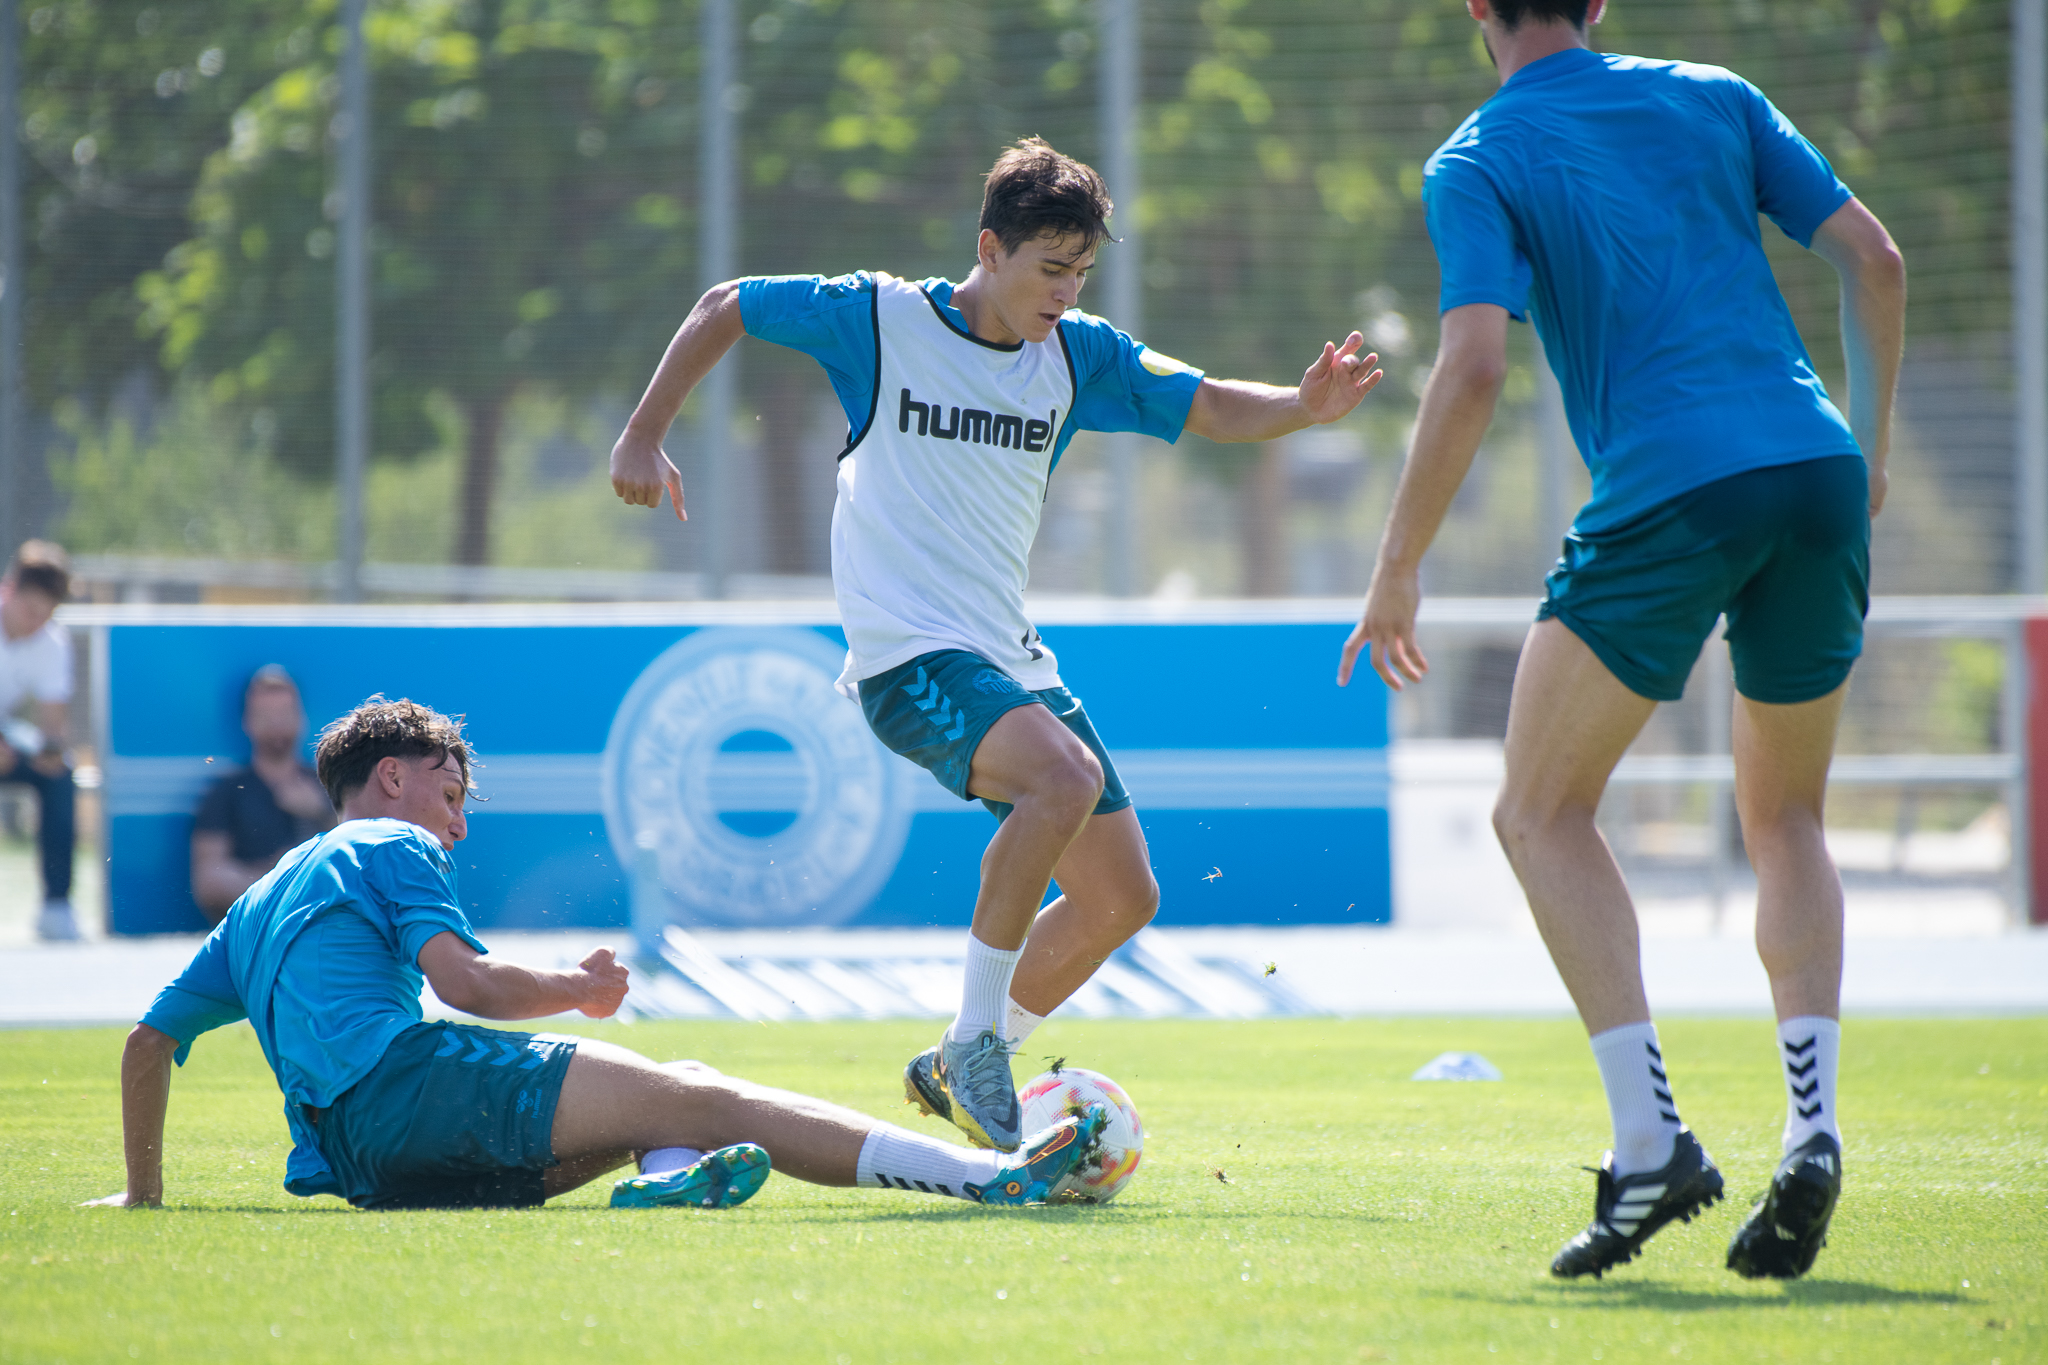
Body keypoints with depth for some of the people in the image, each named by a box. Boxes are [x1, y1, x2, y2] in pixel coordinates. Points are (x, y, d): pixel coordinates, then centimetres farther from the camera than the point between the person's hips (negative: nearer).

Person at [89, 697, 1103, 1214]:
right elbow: (463, 979, -5)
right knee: (706, 1102, -15)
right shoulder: (390, 846, 10)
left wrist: (143, 1194, 37)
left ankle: (667, 1175, -24)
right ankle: (1001, 1178, -28)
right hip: (402, 1081, -8)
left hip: (349, 1159, 8)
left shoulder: (259, 903, 32)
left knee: (678, 1088, 15)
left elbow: (149, 1041, 31)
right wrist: (578, 991, 11)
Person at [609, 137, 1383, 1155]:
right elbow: (723, 309, 5)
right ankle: (975, 1039, -21)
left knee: (1122, 896, 6)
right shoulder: (878, 318, -6)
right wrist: (644, 437, 1)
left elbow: (1208, 406, 7)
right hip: (907, 651, -7)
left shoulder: (1076, 355, 7)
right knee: (1067, 776, -33)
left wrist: (1304, 407, -14)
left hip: (1013, 655, 7)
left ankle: (957, 1070, 23)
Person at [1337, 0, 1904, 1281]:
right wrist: (1869, 445, 23)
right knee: (1786, 822, 20)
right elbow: (1874, 259, 11)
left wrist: (1398, 574, -2)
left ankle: (1651, 1135, -5)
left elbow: (1475, 369, -9)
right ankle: (1813, 1131, -1)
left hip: (1668, 491, -4)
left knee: (1542, 813, 11)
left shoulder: (1477, 163, 4)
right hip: (1817, 471, 4)